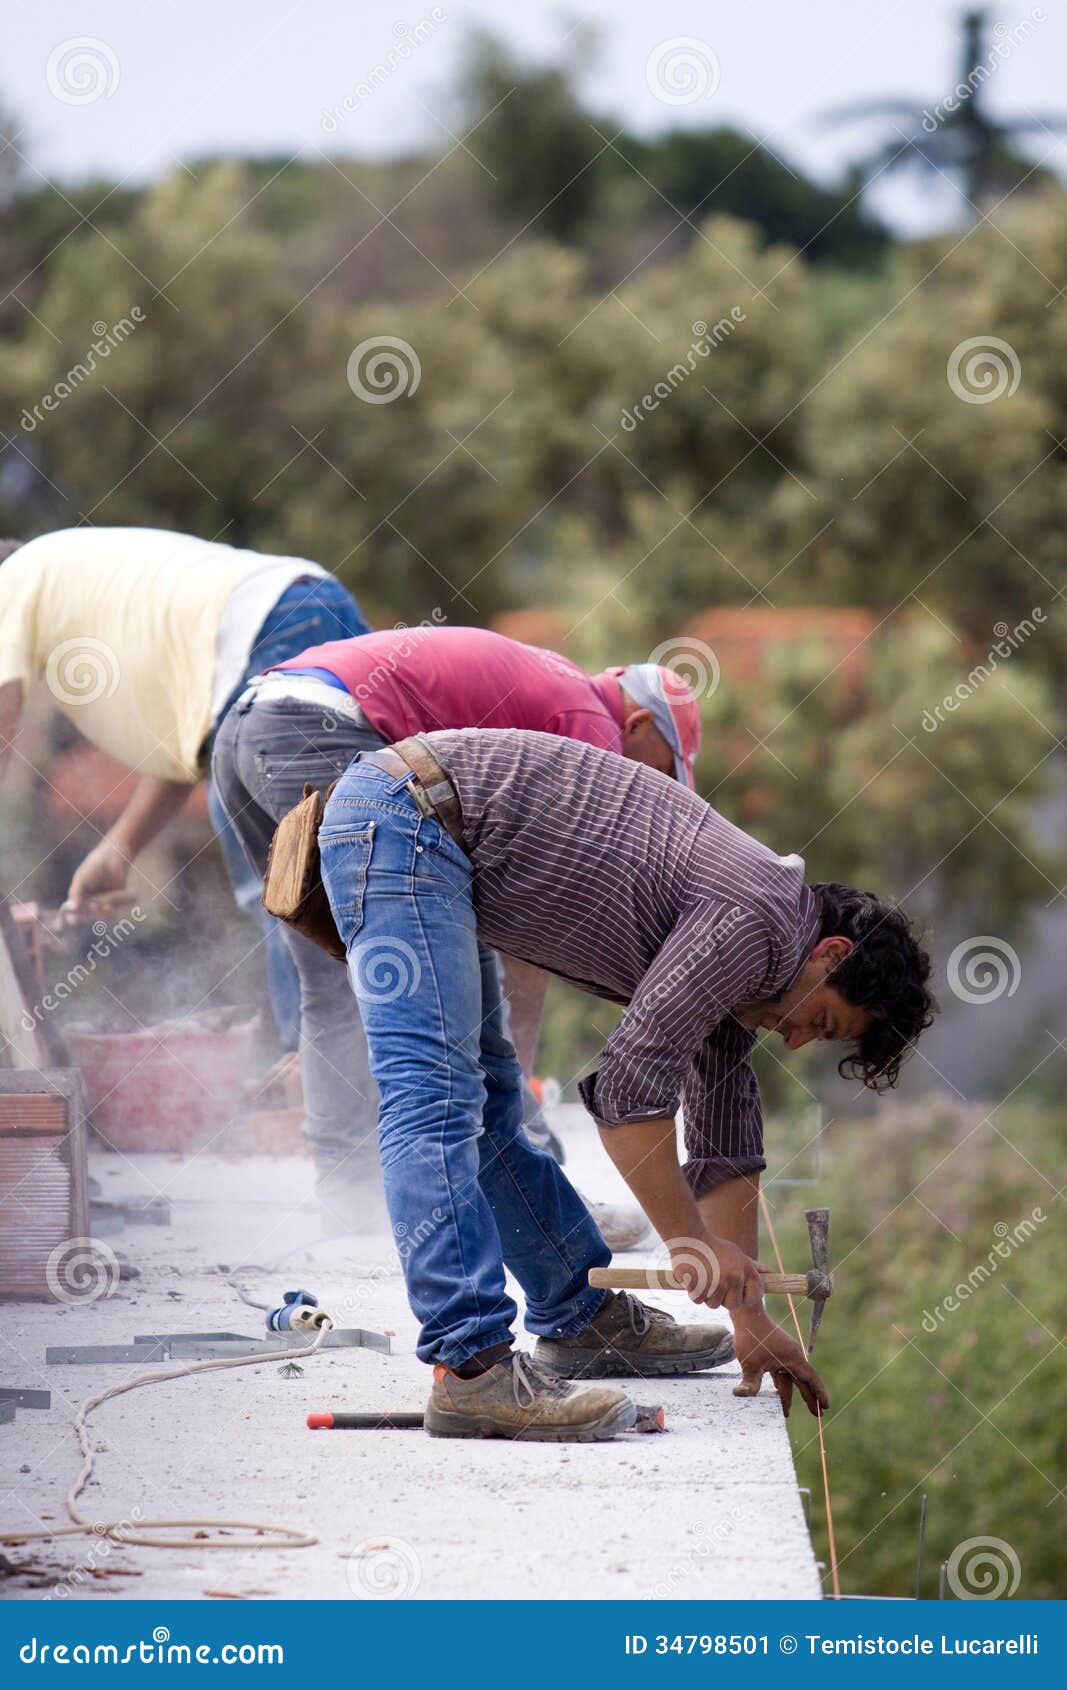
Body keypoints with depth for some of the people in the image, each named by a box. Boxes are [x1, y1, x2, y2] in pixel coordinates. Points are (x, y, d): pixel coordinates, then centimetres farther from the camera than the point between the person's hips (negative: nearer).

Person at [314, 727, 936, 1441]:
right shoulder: (754, 920, -12)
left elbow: (726, 1150, 24)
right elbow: (630, 1085, -18)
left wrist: (751, 1320, 26)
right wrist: (690, 1243, -9)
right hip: (403, 819, -10)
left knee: (488, 1104, 19)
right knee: (439, 1100, -17)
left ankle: (584, 1319, 29)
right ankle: (472, 1369, -24)